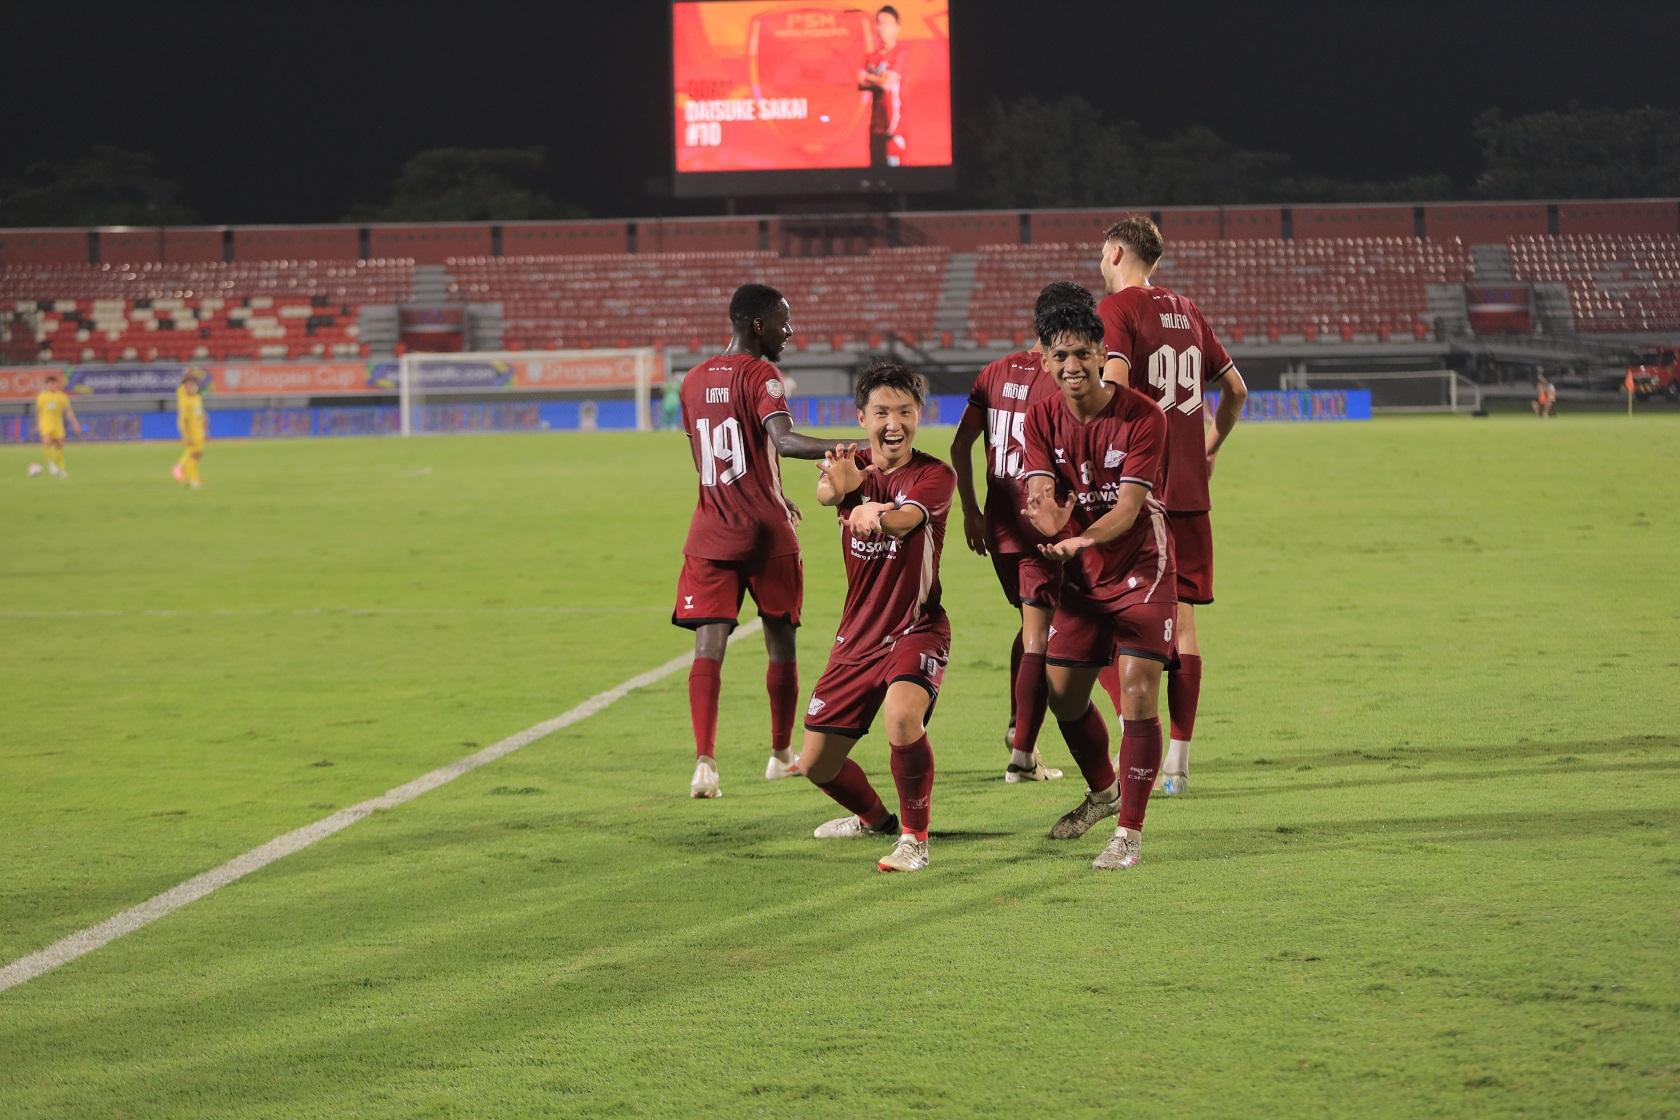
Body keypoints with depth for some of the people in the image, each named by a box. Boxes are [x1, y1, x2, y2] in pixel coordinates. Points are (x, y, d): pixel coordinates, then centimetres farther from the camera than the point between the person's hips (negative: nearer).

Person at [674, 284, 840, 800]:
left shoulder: (694, 380, 11)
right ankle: (781, 755, 25)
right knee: (781, 644, 13)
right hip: (766, 535, -4)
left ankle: (704, 761, -21)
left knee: (708, 646, -5)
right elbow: (784, 440, -28)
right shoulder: (760, 375, -10)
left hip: (710, 536, 5)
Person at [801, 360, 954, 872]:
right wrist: (839, 485, -51)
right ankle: (874, 817, 40)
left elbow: (903, 518, -33)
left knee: (902, 716, -35)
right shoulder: (856, 467, 1)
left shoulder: (934, 475, -11)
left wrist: (873, 514, -58)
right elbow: (826, 492, -25)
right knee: (817, 763, 9)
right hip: (856, 637, 5)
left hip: (917, 630, -5)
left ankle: (914, 838, -18)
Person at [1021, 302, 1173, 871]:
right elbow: (1039, 493, -15)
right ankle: (1103, 791, 39)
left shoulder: (1143, 417, -18)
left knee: (1137, 690, -16)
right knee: (1063, 693, 10)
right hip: (1081, 574, 5)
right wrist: (1050, 519, -39)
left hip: (1141, 567, -5)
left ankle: (1129, 834, -9)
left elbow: (1128, 507, -25)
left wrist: (1082, 540, -44)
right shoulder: (1042, 418, -4)